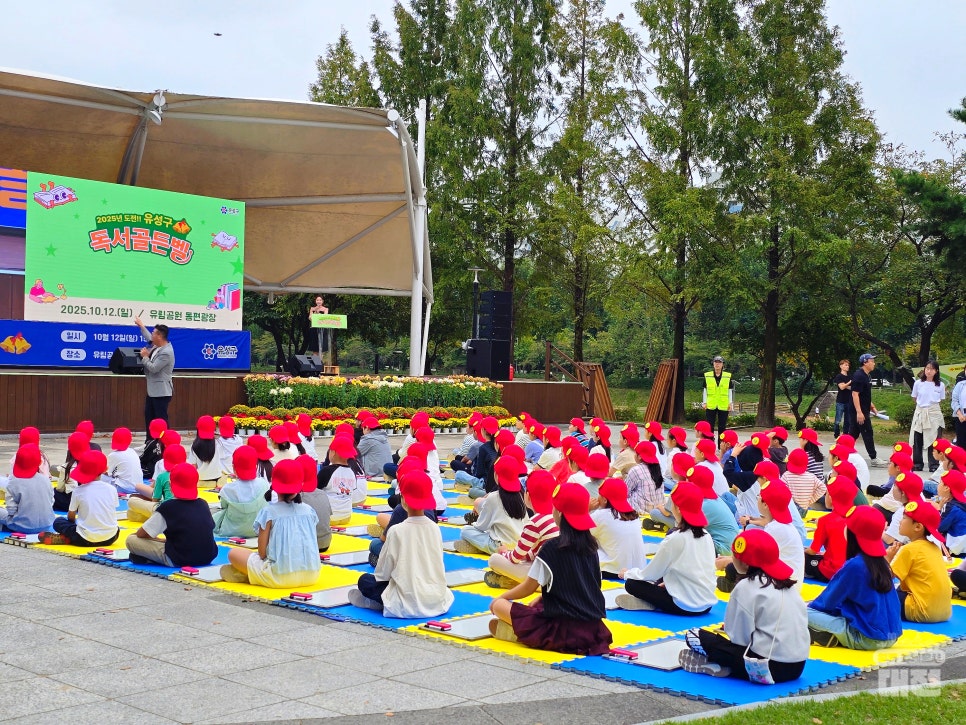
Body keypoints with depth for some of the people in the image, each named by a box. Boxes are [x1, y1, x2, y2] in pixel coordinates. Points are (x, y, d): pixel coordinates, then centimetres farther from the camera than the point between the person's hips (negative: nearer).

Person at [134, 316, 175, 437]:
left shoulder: (166, 352, -24)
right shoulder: (157, 345, 5)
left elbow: (153, 368, -23)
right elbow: (149, 339, 27)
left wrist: (144, 356, -10)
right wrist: (141, 326, 33)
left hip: (161, 391, -10)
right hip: (152, 390, 10)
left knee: (161, 419, -7)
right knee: (149, 417, 15)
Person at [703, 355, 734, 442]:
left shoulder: (728, 376, 5)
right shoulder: (707, 376, 5)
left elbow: (730, 391, 9)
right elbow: (705, 391, 9)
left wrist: (731, 403, 3)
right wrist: (704, 402, 2)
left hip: (724, 406, 0)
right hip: (710, 405, 0)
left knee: (722, 427, 5)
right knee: (709, 427, 1)